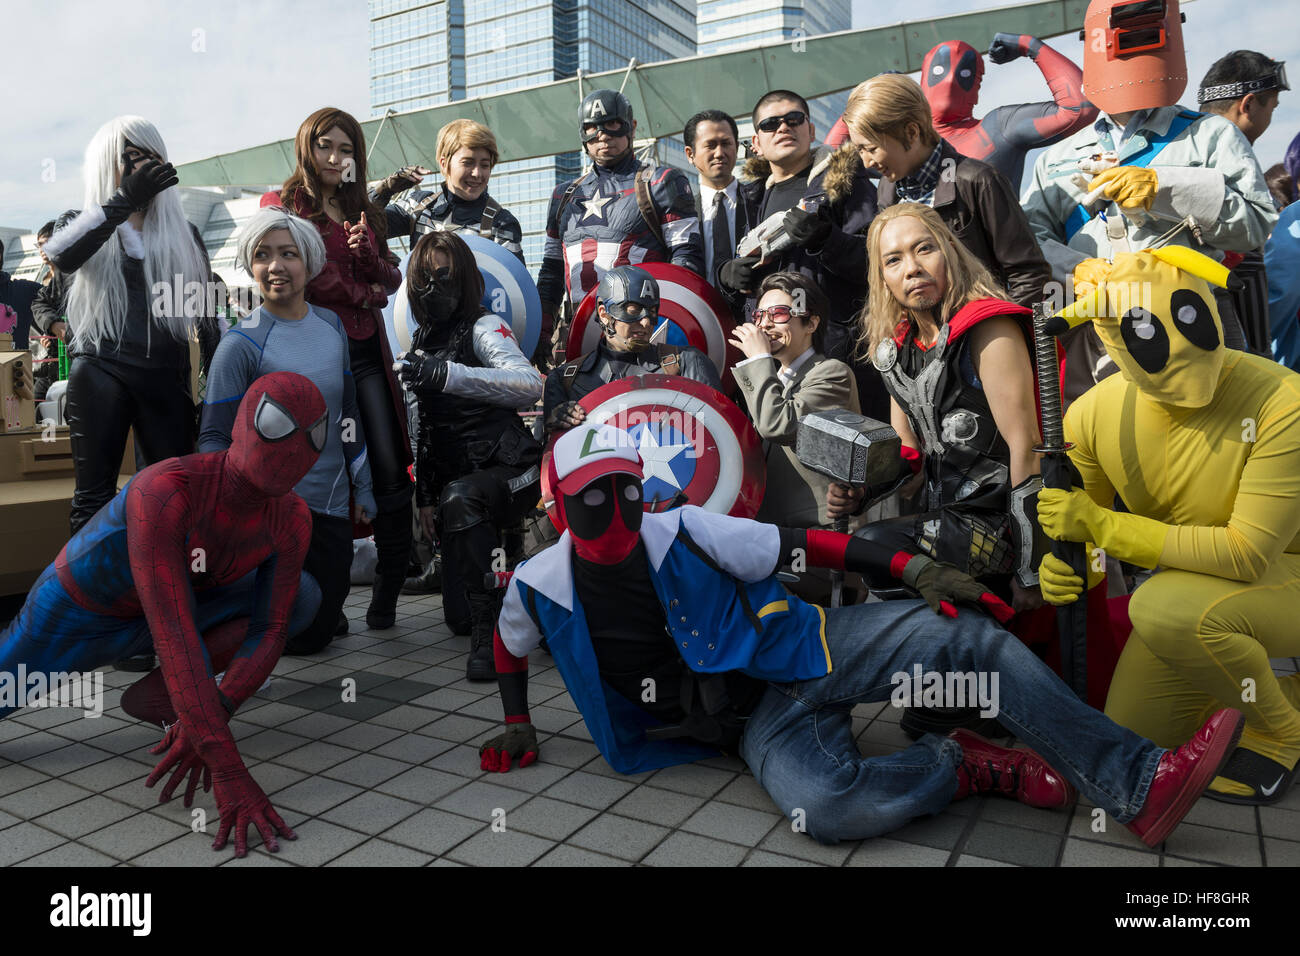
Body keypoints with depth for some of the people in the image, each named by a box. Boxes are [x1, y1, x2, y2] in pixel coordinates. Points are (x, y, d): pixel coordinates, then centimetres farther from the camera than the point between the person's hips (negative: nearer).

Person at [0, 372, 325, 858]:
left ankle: (157, 696, -5)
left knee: (303, 597, -17)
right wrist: (228, 772, -52)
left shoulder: (292, 517, -24)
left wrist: (215, 716, -34)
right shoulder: (163, 490, -43)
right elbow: (173, 635, -48)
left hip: (178, 603, 4)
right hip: (81, 612, -4)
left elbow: (270, 631, -18)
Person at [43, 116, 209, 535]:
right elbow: (60, 256, -15)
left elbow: (206, 311, 13)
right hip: (101, 371, -1)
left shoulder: (183, 233, 14)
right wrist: (125, 200, -21)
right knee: (94, 496, -1)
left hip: (167, 377, 1)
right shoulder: (84, 225, 10)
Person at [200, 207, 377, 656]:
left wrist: (362, 488, 13)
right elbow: (213, 438, -12)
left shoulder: (332, 325, 5)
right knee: (303, 636, -2)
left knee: (323, 625, 13)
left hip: (331, 503, 6)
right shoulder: (240, 344, -12)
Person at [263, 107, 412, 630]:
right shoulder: (282, 205, 8)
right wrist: (362, 292, 3)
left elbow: (392, 278, 16)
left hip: (366, 352, 4)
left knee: (389, 470, -5)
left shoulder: (364, 211, 23)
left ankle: (387, 593, 2)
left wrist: (367, 252, -3)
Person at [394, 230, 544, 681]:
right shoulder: (422, 342, 16)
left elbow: (530, 385, -31)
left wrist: (447, 375, -39)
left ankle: (490, 631, -32)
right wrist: (425, 497, 14)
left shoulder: (482, 327, -8)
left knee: (459, 499, -40)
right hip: (458, 482, 8)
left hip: (512, 472, -7)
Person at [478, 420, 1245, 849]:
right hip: (761, 721, 0)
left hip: (806, 648, 1)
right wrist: (518, 726, 18)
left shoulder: (683, 534, -7)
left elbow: (802, 543, -5)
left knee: (969, 640, -19)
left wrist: (909, 568, -13)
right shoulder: (541, 587, -3)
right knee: (826, 807, -36)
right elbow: (511, 645, 19)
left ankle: (1139, 786, -11)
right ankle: (972, 765, -10)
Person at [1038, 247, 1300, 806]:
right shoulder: (1094, 415, -14)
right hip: (1194, 582, 6)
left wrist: (1099, 526, -33)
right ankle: (1246, 663, 32)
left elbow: (1249, 554, -31)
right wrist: (1058, 565, -22)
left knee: (1163, 607, -36)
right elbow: (1083, 525, 2)